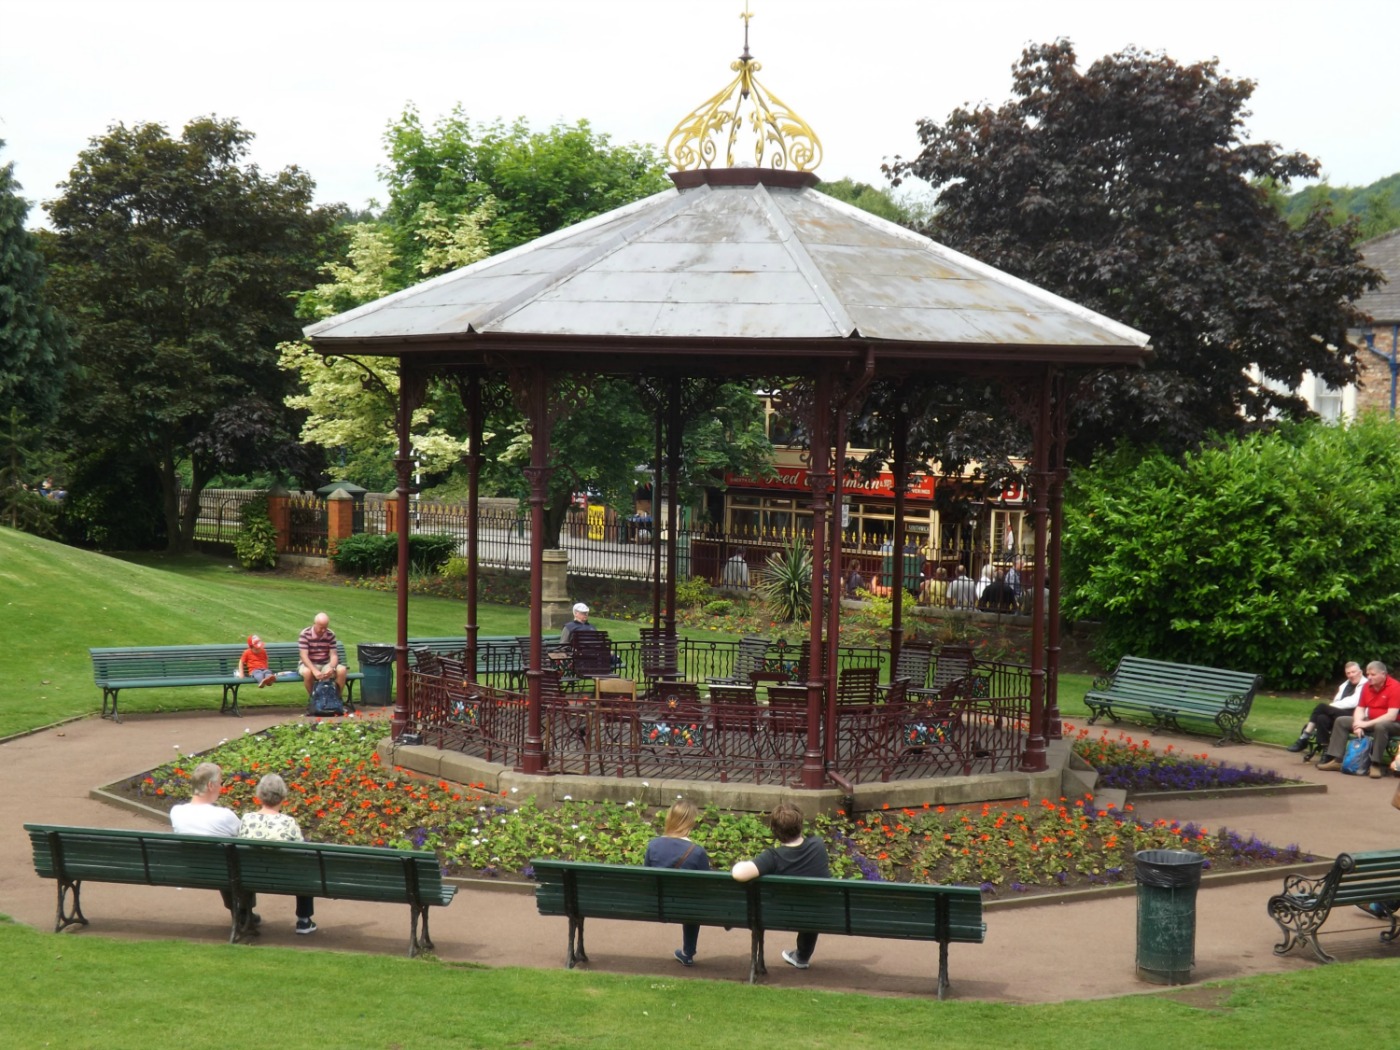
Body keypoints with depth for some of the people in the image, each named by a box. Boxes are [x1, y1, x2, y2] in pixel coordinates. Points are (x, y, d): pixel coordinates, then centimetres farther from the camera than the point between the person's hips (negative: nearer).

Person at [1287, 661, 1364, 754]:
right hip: (1338, 714, 7)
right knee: (1322, 718, -26)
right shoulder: (1345, 685, 24)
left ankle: (1304, 738, -17)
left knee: (1322, 707, -23)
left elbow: (1353, 702, -13)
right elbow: (1336, 701, 17)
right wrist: (1331, 706, -8)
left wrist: (1332, 706, -10)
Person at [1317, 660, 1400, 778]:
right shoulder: (1367, 686, 2)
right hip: (1371, 721, 8)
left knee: (1380, 726, -42)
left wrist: (1367, 724, -26)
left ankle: (1376, 764, -34)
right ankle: (1336, 760, -8)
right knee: (1341, 721, 0)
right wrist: (1358, 725, -16)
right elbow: (1360, 708, 5)